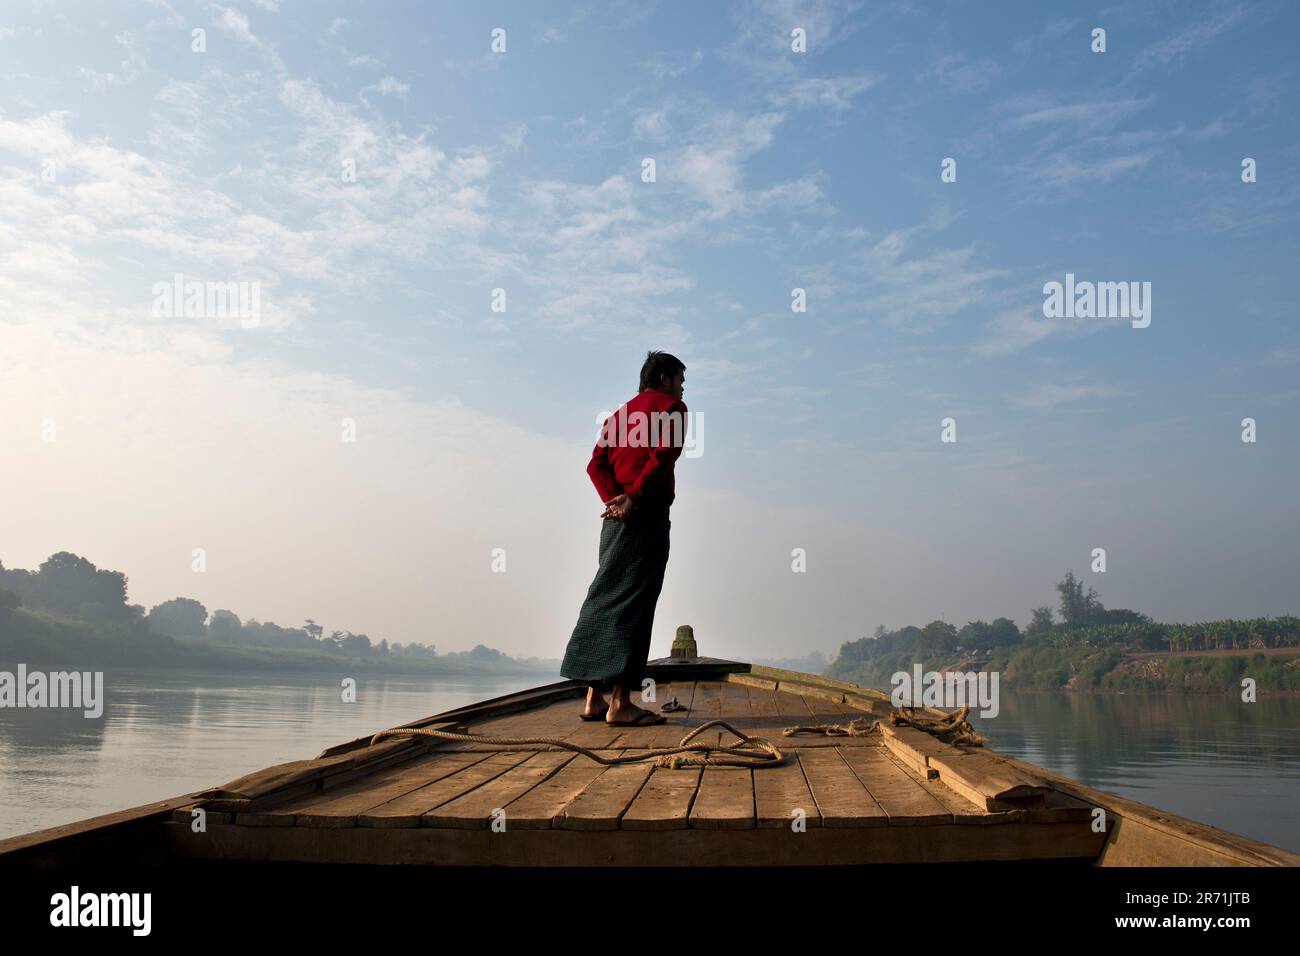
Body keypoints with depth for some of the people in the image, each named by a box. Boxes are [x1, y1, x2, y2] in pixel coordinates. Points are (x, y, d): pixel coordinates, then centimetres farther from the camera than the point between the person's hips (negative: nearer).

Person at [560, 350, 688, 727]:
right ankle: (620, 702, -14)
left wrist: (613, 499, -5)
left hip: (616, 516, 7)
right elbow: (665, 454, -15)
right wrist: (634, 497, -14)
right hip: (648, 513, -7)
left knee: (607, 600, 8)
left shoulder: (620, 413, 24)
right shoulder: (672, 406, 3)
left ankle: (595, 698, 6)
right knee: (633, 604, -11)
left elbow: (596, 464, 10)